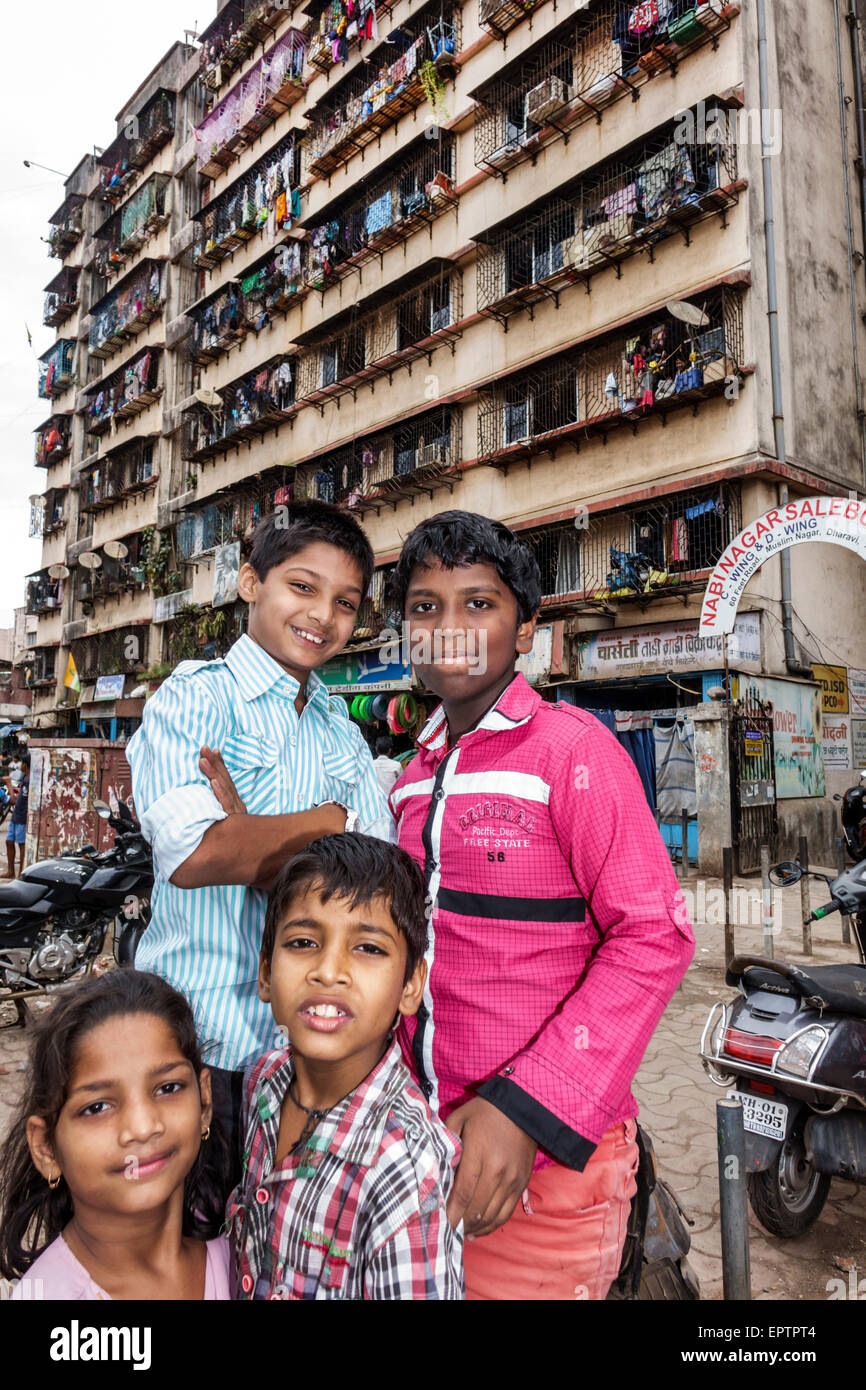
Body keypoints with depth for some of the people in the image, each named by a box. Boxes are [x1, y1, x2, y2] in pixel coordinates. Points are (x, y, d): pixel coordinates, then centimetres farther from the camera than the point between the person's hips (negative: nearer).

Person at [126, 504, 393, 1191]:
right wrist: (335, 819, -12)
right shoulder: (192, 698, -7)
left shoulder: (343, 734, 9)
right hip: (203, 1043, -4)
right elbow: (193, 852, -23)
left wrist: (251, 841, -18)